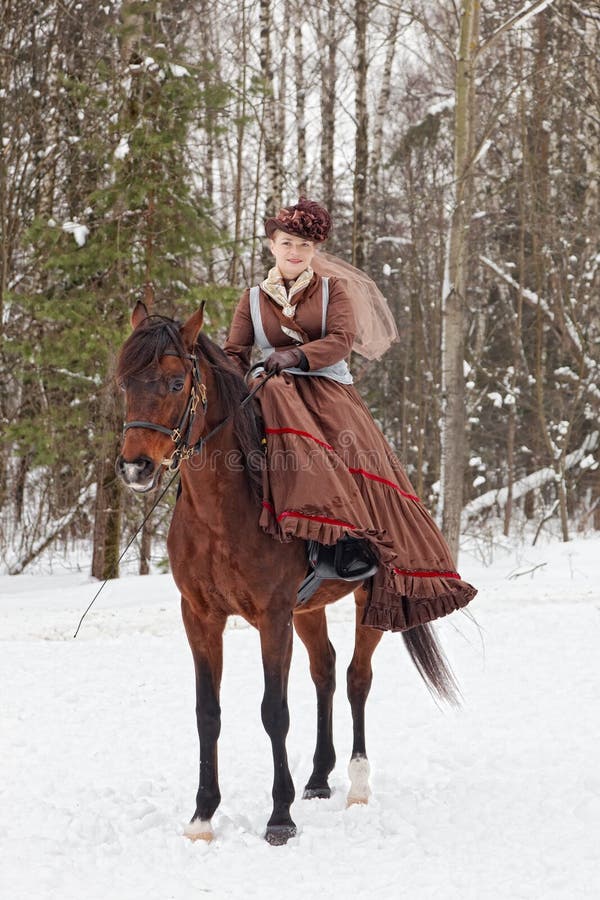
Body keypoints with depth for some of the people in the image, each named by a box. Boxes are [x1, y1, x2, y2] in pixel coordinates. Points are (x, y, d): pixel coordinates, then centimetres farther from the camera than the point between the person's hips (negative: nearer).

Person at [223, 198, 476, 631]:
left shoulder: (334, 290, 14)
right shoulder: (253, 300, 19)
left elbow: (342, 339, -4)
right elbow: (235, 355, 14)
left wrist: (297, 355, -22)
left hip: (331, 394, 0)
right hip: (277, 396, 0)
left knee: (366, 467, -22)